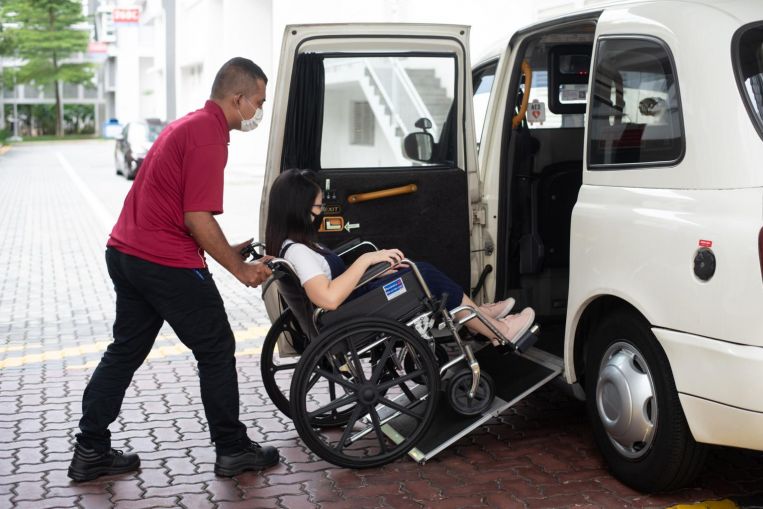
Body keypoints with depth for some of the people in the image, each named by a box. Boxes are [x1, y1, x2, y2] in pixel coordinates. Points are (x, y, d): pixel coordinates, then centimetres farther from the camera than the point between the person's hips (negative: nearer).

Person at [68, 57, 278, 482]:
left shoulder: (188, 125, 17)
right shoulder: (208, 135, -15)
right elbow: (198, 219, -20)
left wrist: (228, 251, 20)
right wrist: (240, 269, -10)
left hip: (127, 254, 10)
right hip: (167, 264, -10)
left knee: (125, 352, 16)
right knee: (216, 351, 4)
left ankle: (91, 452, 21)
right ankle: (233, 450, 15)